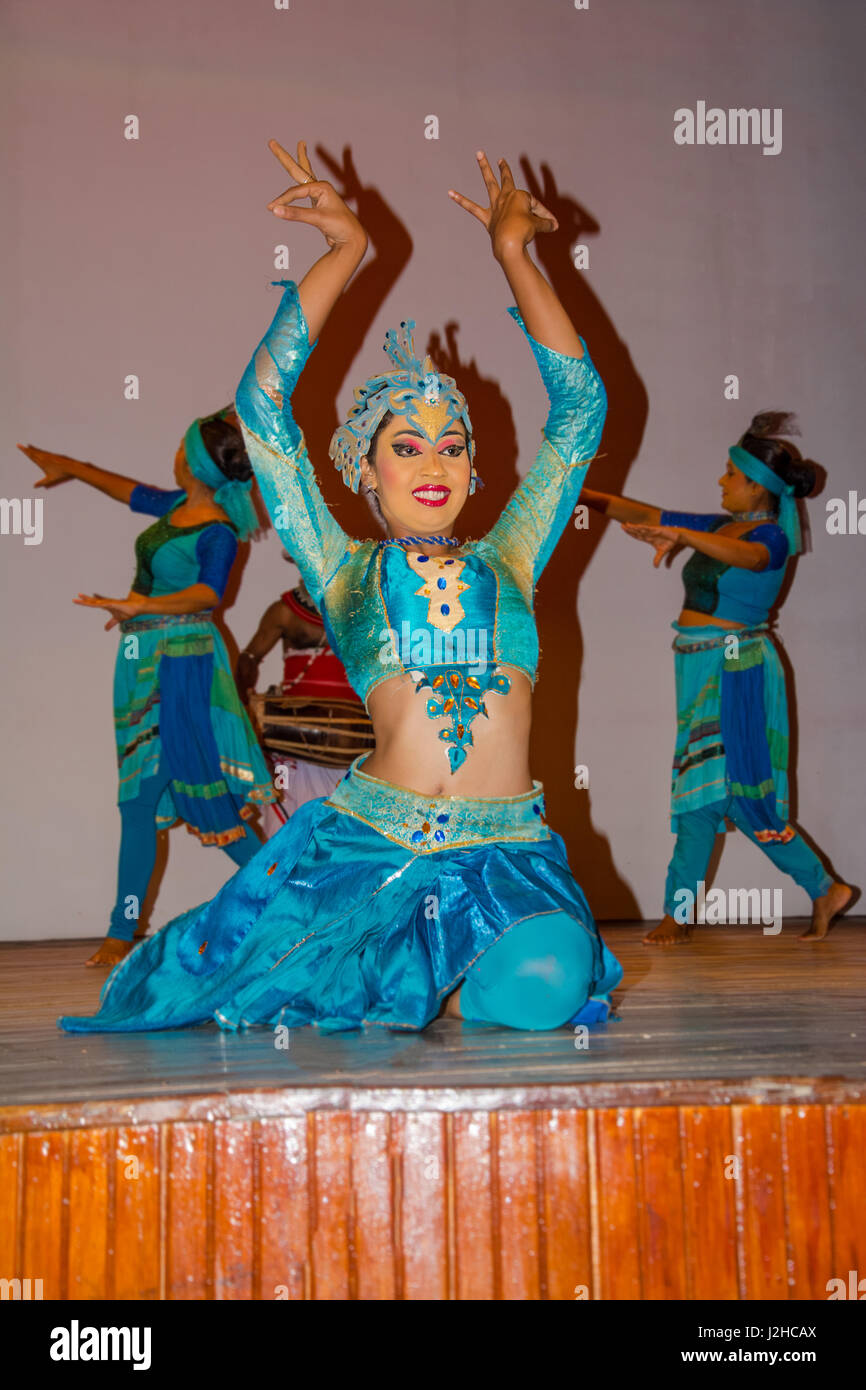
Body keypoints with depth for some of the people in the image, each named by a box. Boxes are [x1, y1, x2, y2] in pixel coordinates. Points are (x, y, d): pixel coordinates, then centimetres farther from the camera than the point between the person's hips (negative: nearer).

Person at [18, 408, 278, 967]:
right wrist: (69, 466, 40)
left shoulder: (218, 531, -12)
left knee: (204, 796, -8)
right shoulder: (177, 505, 11)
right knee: (137, 801, 7)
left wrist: (141, 607, -37)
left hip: (181, 661, -8)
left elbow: (208, 593, -25)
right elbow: (131, 490, 28)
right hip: (144, 661, 8)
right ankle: (122, 932, 11)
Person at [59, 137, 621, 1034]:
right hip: (371, 841, -1)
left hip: (507, 855, 1)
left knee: (542, 985, -26)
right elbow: (264, 399, 5)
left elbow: (580, 404, 14)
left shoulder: (506, 563, 14)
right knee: (246, 981, -13)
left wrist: (514, 255, 14)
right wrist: (345, 249, 7)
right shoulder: (345, 573, 9)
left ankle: (426, 979, 10)